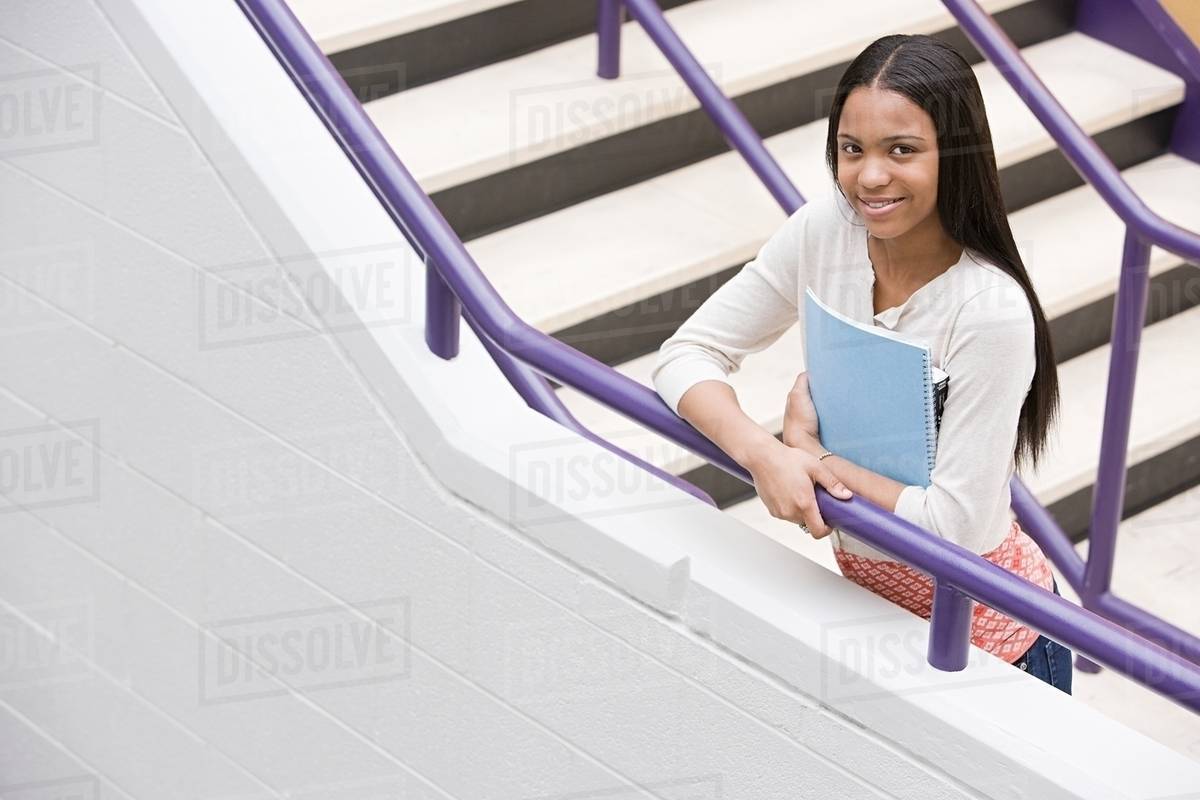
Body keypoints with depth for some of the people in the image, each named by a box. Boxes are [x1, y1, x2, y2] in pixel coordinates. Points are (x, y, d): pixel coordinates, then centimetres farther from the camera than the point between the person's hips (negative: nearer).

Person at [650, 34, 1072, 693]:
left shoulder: (990, 312, -30)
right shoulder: (826, 229, -14)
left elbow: (957, 524, -27)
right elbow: (686, 354, -10)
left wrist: (810, 450, -19)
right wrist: (764, 454, -27)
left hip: (981, 628, -5)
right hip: (866, 590, 5)